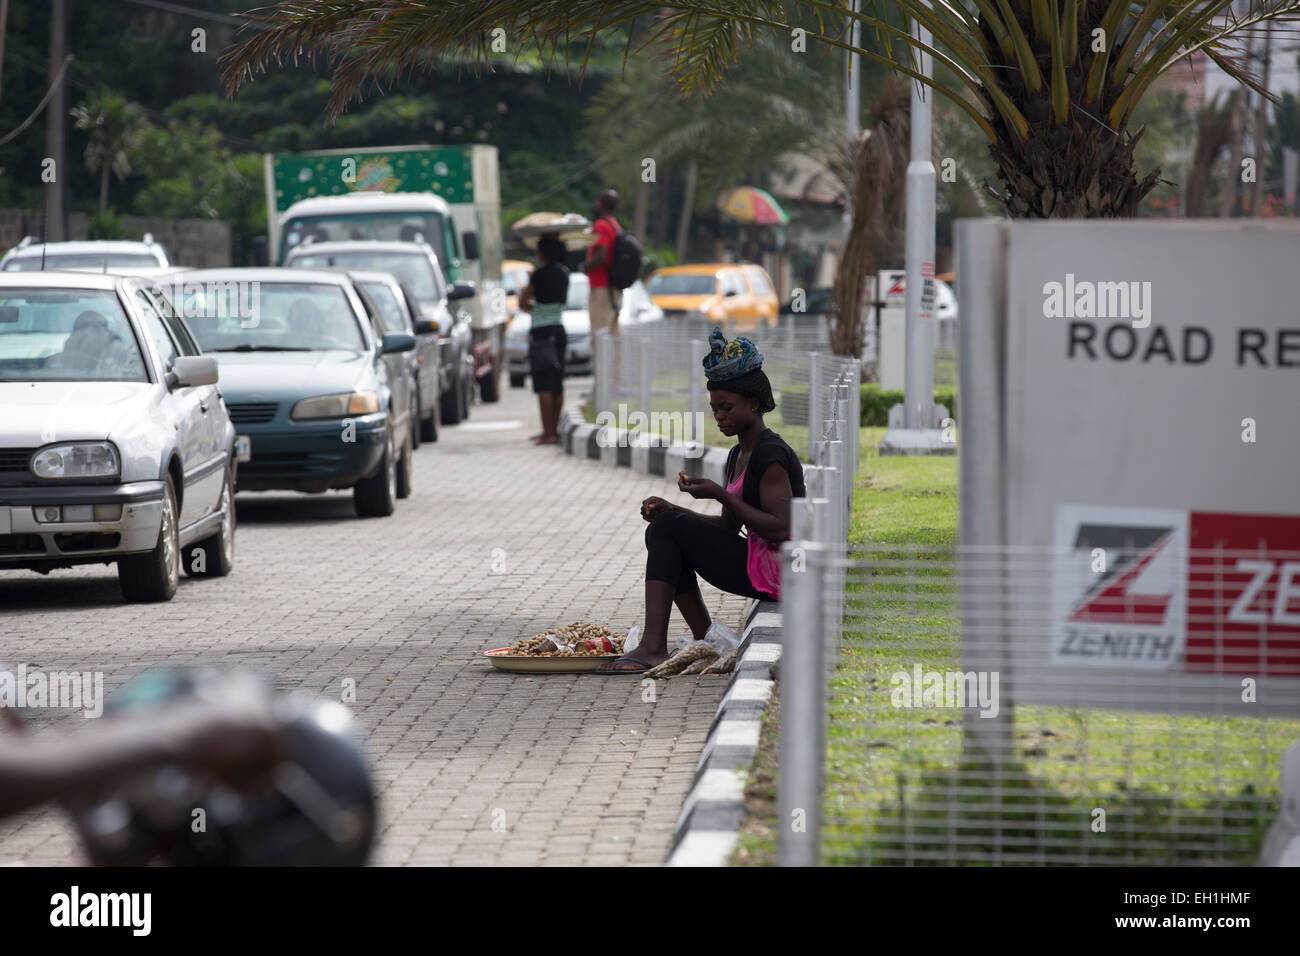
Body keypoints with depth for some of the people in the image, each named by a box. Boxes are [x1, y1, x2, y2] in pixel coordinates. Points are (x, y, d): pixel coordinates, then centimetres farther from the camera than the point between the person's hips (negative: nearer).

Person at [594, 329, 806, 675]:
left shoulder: (772, 455, -14)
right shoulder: (739, 455, 16)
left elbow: (781, 529, -22)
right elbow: (730, 526, 19)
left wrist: (720, 494, -20)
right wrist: (672, 511, 5)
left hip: (778, 570, -10)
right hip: (759, 567, 10)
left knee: (669, 527, -13)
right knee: (661, 531, 11)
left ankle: (653, 648, -20)